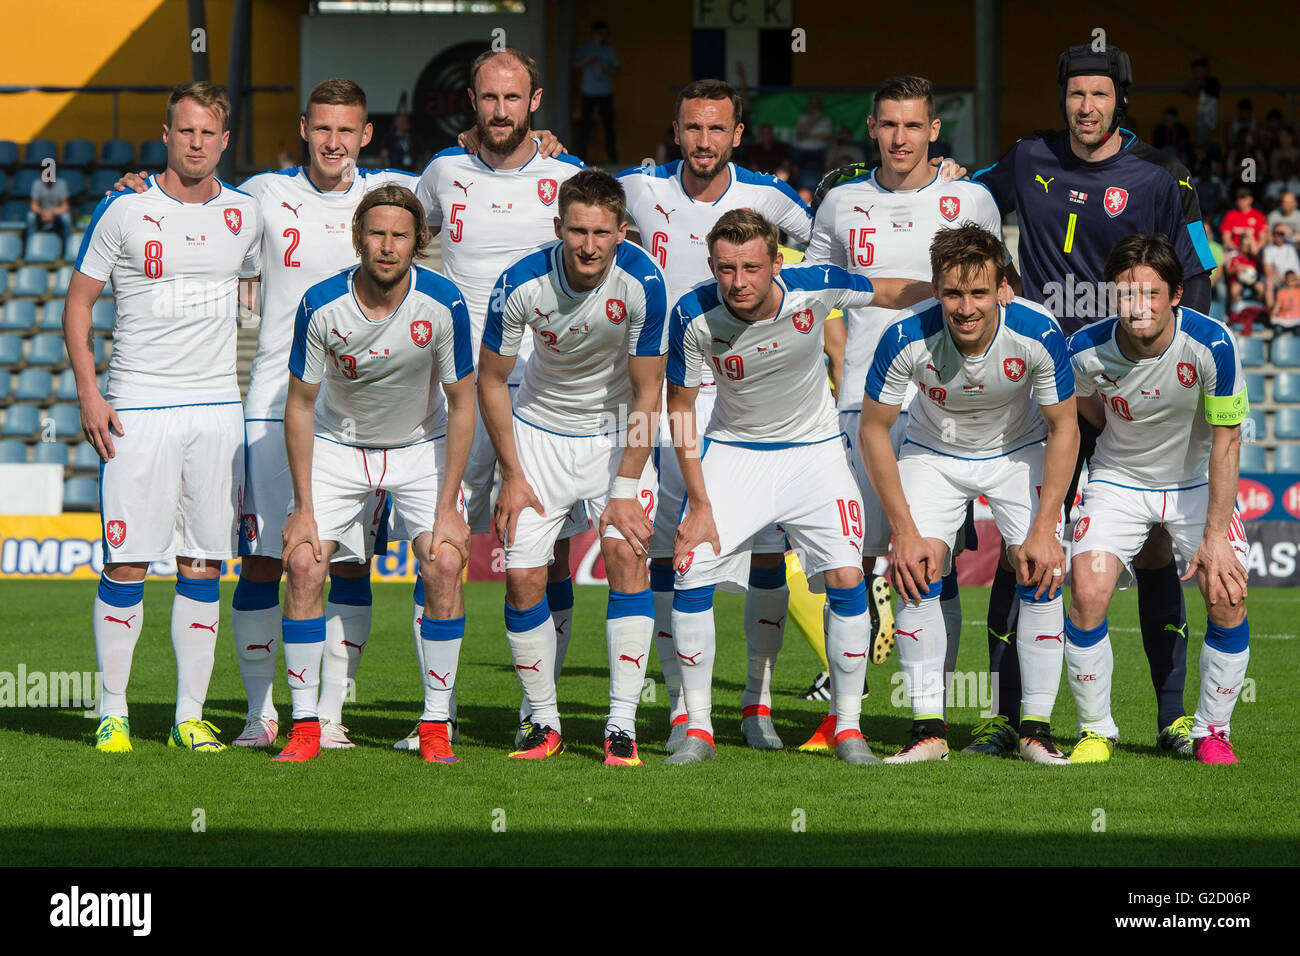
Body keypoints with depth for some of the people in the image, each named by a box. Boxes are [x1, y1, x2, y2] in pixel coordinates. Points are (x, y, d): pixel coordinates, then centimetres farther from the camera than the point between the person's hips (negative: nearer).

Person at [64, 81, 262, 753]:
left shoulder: (244, 214, 8)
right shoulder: (124, 210, -2)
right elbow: (78, 302, 3)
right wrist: (89, 393, -7)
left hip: (218, 407, 3)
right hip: (138, 407, -3)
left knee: (204, 565, 2)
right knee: (127, 562, -5)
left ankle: (190, 716, 8)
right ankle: (113, 713, 3)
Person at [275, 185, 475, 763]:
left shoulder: (443, 304, -21)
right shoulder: (321, 305, -22)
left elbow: (462, 404, -11)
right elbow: (299, 405, -11)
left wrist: (447, 508, -14)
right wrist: (304, 509, -14)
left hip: (421, 447, 0)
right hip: (338, 447, 0)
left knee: (444, 564, -17)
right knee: (303, 564, -14)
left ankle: (436, 726, -6)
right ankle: (305, 726, -5)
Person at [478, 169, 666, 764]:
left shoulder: (641, 281, -24)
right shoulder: (522, 284, -22)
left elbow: (647, 392, -16)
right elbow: (491, 380, -6)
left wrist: (626, 491, -19)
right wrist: (512, 476, -7)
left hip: (618, 430, -1)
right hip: (541, 429, 1)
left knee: (626, 553, -18)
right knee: (522, 576, -7)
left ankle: (621, 725, -15)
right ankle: (544, 723, 9)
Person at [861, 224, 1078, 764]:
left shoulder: (1038, 334, -30)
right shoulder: (907, 338, -31)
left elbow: (1064, 429, -15)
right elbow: (873, 431, -16)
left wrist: (1044, 529, -20)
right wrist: (905, 531, -20)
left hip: (1018, 451, 0)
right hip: (933, 451, 0)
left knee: (1042, 574, -15)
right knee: (915, 572, -16)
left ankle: (1036, 729, -6)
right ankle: (928, 729, -8)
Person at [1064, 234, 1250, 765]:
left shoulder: (1212, 344, -25)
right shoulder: (1086, 351, -21)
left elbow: (1225, 442, -18)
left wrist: (1215, 537, -20)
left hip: (1198, 481, 0)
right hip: (1118, 480, 1)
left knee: (1227, 597, -18)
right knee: (1088, 593, -19)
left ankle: (1212, 732, 4)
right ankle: (1096, 731, 0)